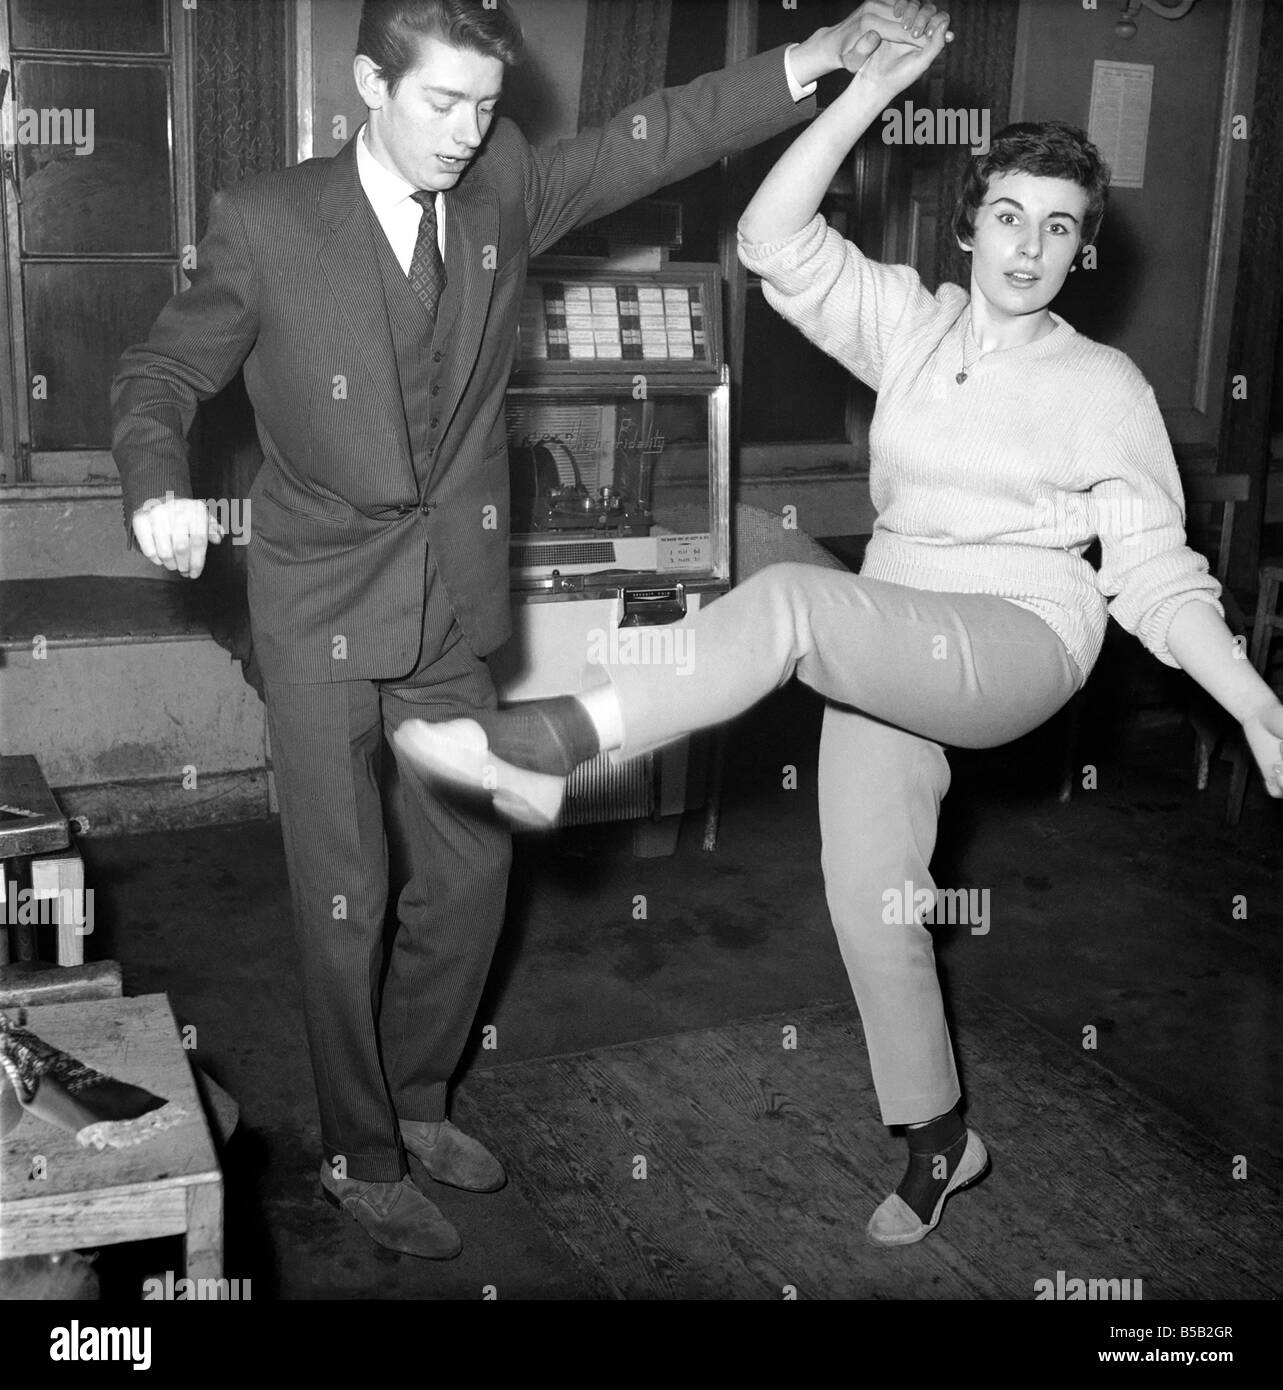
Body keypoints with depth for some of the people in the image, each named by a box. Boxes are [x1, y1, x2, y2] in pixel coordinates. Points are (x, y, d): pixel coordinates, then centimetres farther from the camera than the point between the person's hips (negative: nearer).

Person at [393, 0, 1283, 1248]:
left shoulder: (1103, 386, 0)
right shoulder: (911, 324, 8)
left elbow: (1157, 576, -1)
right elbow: (776, 241, -4)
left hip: (1018, 642, -5)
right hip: (889, 653, 5)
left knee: (786, 598, -32)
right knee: (869, 901, 7)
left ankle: (542, 745, -32)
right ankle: (938, 1140, 28)